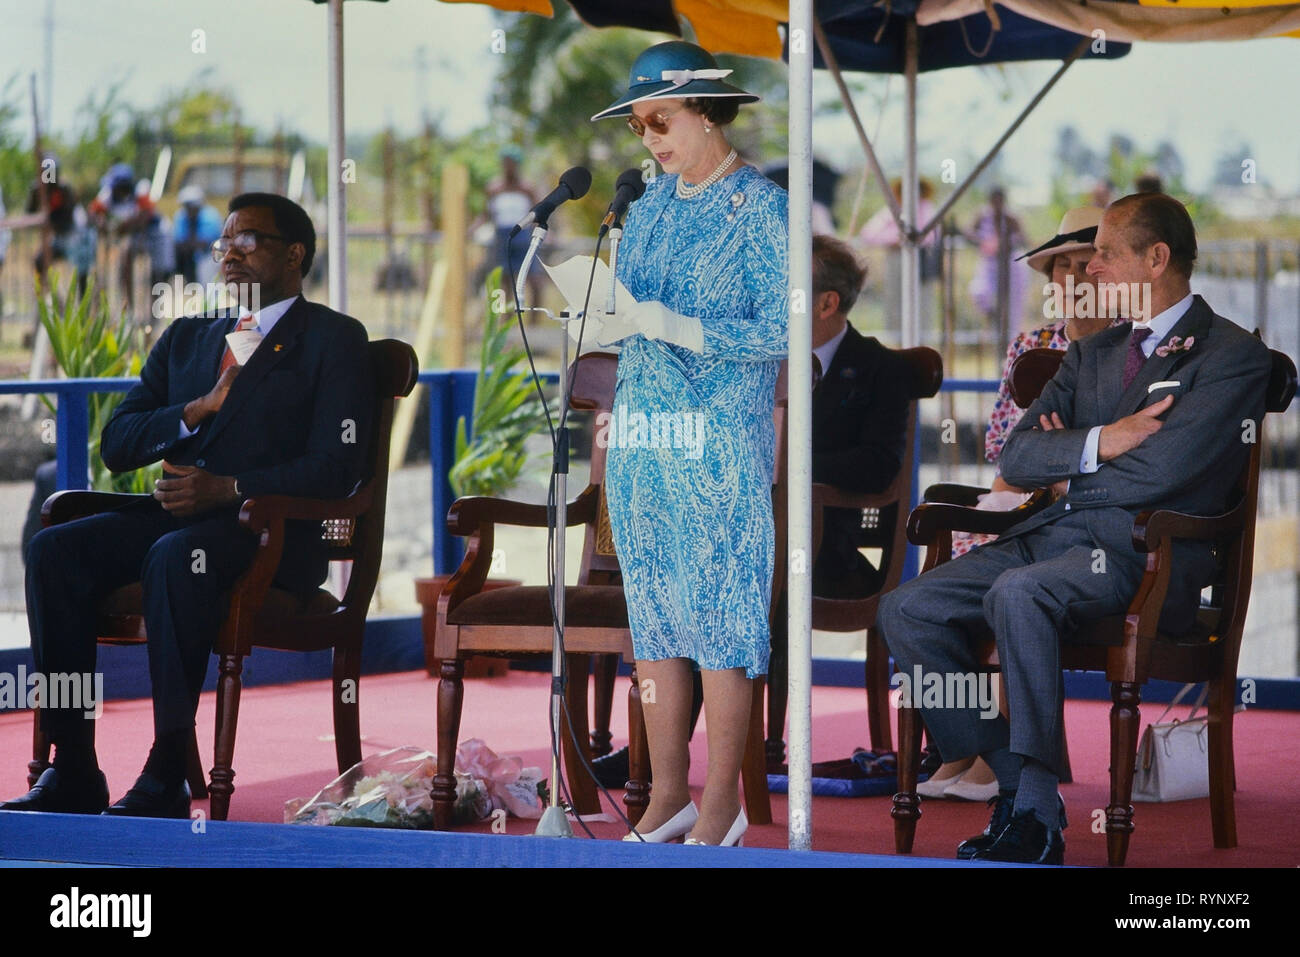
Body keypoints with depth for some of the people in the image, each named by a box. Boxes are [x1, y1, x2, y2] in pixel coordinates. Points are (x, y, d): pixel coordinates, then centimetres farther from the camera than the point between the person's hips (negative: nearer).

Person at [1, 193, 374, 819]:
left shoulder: (332, 340, 6)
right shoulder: (185, 338, 24)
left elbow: (335, 467, -6)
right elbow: (115, 445, 16)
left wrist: (228, 489, -18)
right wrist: (197, 410, -2)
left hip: (272, 533, -6)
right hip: (174, 515, 6)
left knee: (175, 556, -37)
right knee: (54, 549, -21)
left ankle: (167, 778, -37)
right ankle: (72, 772, -24)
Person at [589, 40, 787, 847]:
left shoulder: (761, 210, -9)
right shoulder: (652, 204, 12)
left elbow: (781, 331, -14)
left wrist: (673, 326, -19)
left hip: (721, 446, -7)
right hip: (641, 439, 7)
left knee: (720, 625, -2)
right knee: (651, 616, 9)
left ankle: (722, 804, 6)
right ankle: (668, 793, 18)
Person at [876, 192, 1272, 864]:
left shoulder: (1233, 355, -2)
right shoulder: (1092, 353, 23)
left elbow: (1160, 470, -14)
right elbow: (1015, 459, 12)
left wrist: (1067, 472, 3)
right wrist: (1100, 443, -6)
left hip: (1141, 554, -8)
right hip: (1052, 534, 8)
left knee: (1017, 593, -36)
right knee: (906, 610, -12)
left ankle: (1037, 817, -32)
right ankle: (1018, 787, -11)